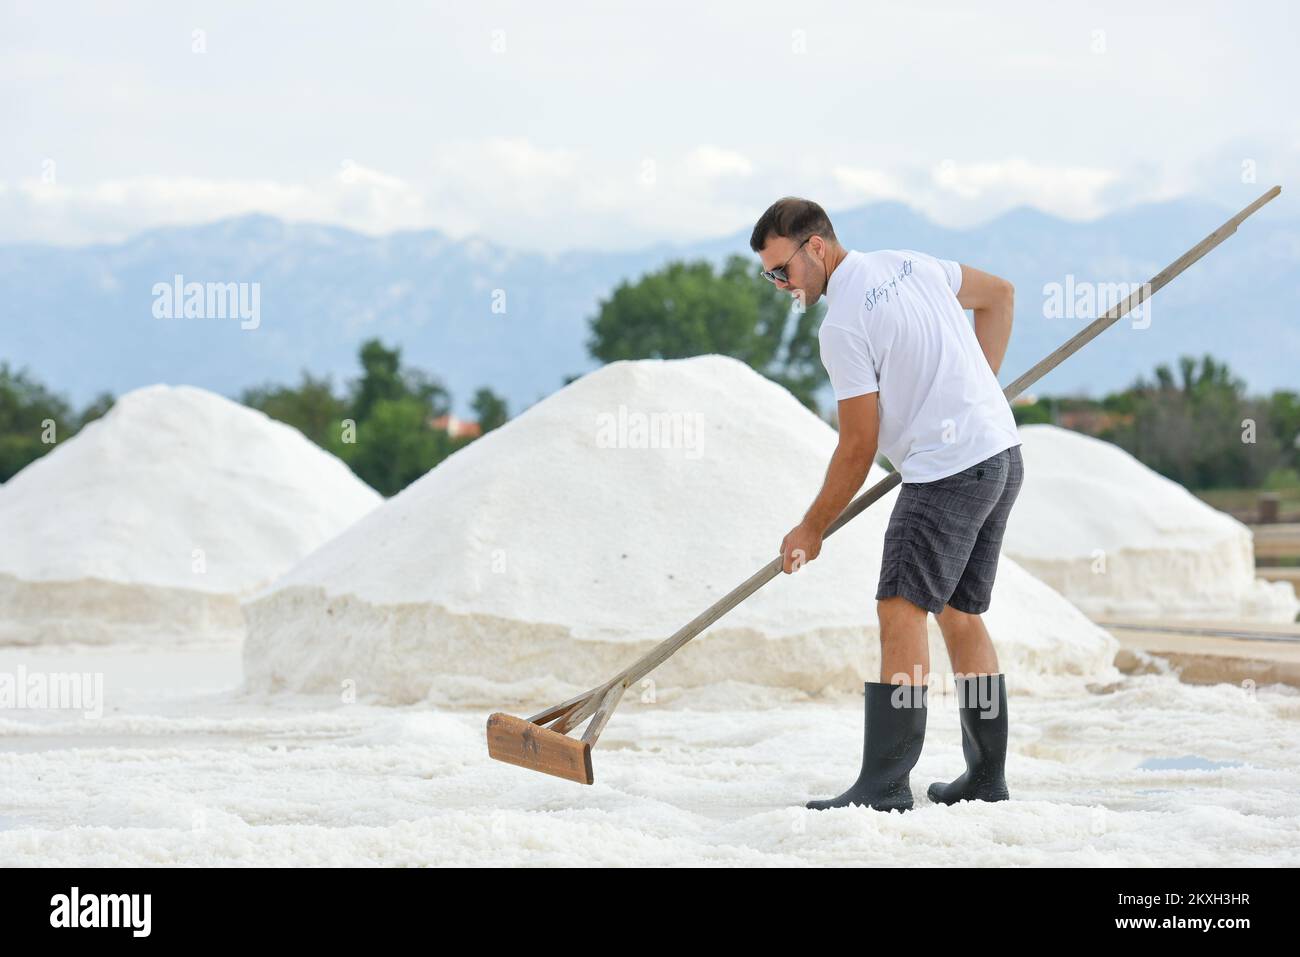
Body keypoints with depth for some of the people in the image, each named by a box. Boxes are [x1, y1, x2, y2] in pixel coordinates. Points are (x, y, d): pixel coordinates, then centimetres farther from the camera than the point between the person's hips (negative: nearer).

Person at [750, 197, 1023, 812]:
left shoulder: (842, 326, -15)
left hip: (948, 472, -9)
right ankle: (987, 779, 17)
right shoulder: (908, 264, 10)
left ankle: (884, 786, -17)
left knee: (902, 612, -12)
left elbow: (859, 446, -11)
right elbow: (998, 294, 24)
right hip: (1002, 454, 9)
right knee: (960, 614, 14)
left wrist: (811, 529, 0)